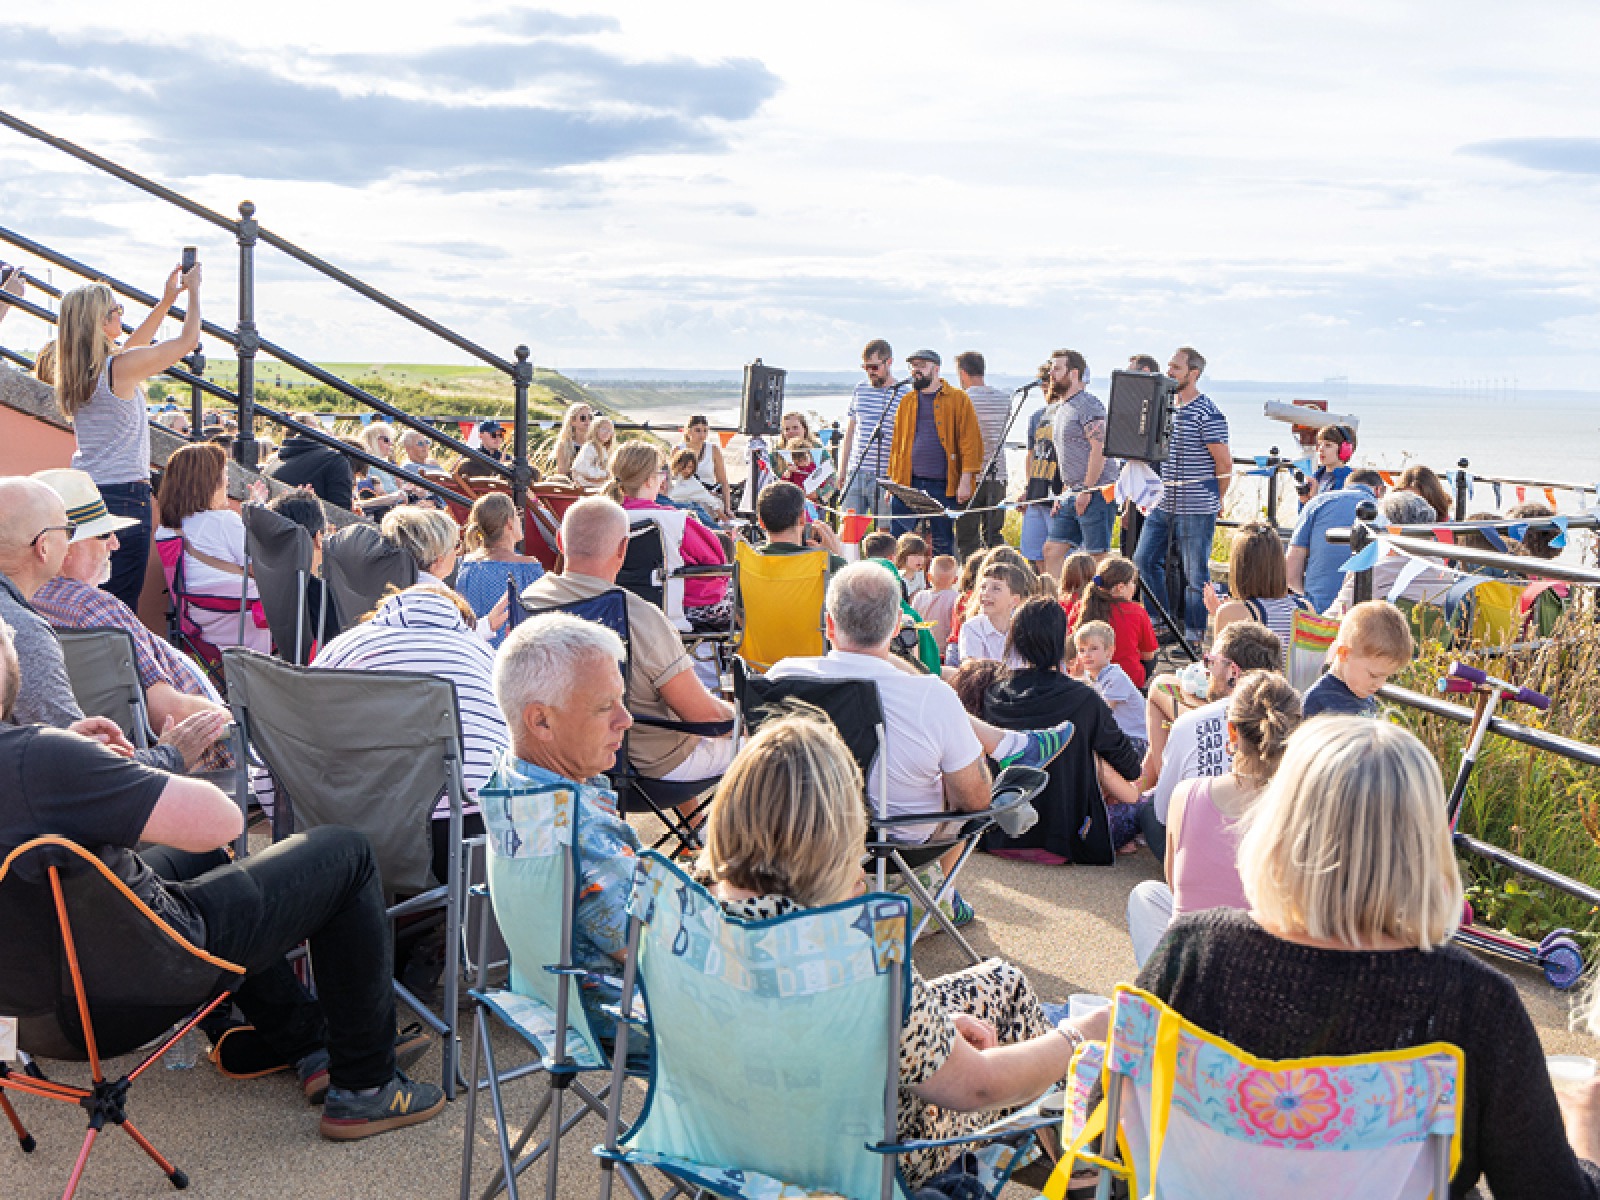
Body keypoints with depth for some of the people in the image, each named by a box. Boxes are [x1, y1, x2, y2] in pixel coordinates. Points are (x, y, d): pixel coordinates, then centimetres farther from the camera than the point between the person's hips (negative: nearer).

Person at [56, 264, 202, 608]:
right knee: (121, 607, -4)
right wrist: (193, 289, 9)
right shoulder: (121, 368, -15)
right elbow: (188, 340, -6)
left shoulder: (78, 370, 7)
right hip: (124, 495, -8)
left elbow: (133, 346, 25)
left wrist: (166, 300, 27)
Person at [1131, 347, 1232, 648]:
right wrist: (1165, 490, 17)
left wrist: (1215, 500, 3)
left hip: (1196, 509, -8)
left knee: (1195, 573, 0)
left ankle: (1194, 634, 10)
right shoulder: (1165, 405, 11)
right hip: (1164, 504, 8)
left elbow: (1225, 463, -9)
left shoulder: (1208, 413, -14)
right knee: (1144, 560, 8)